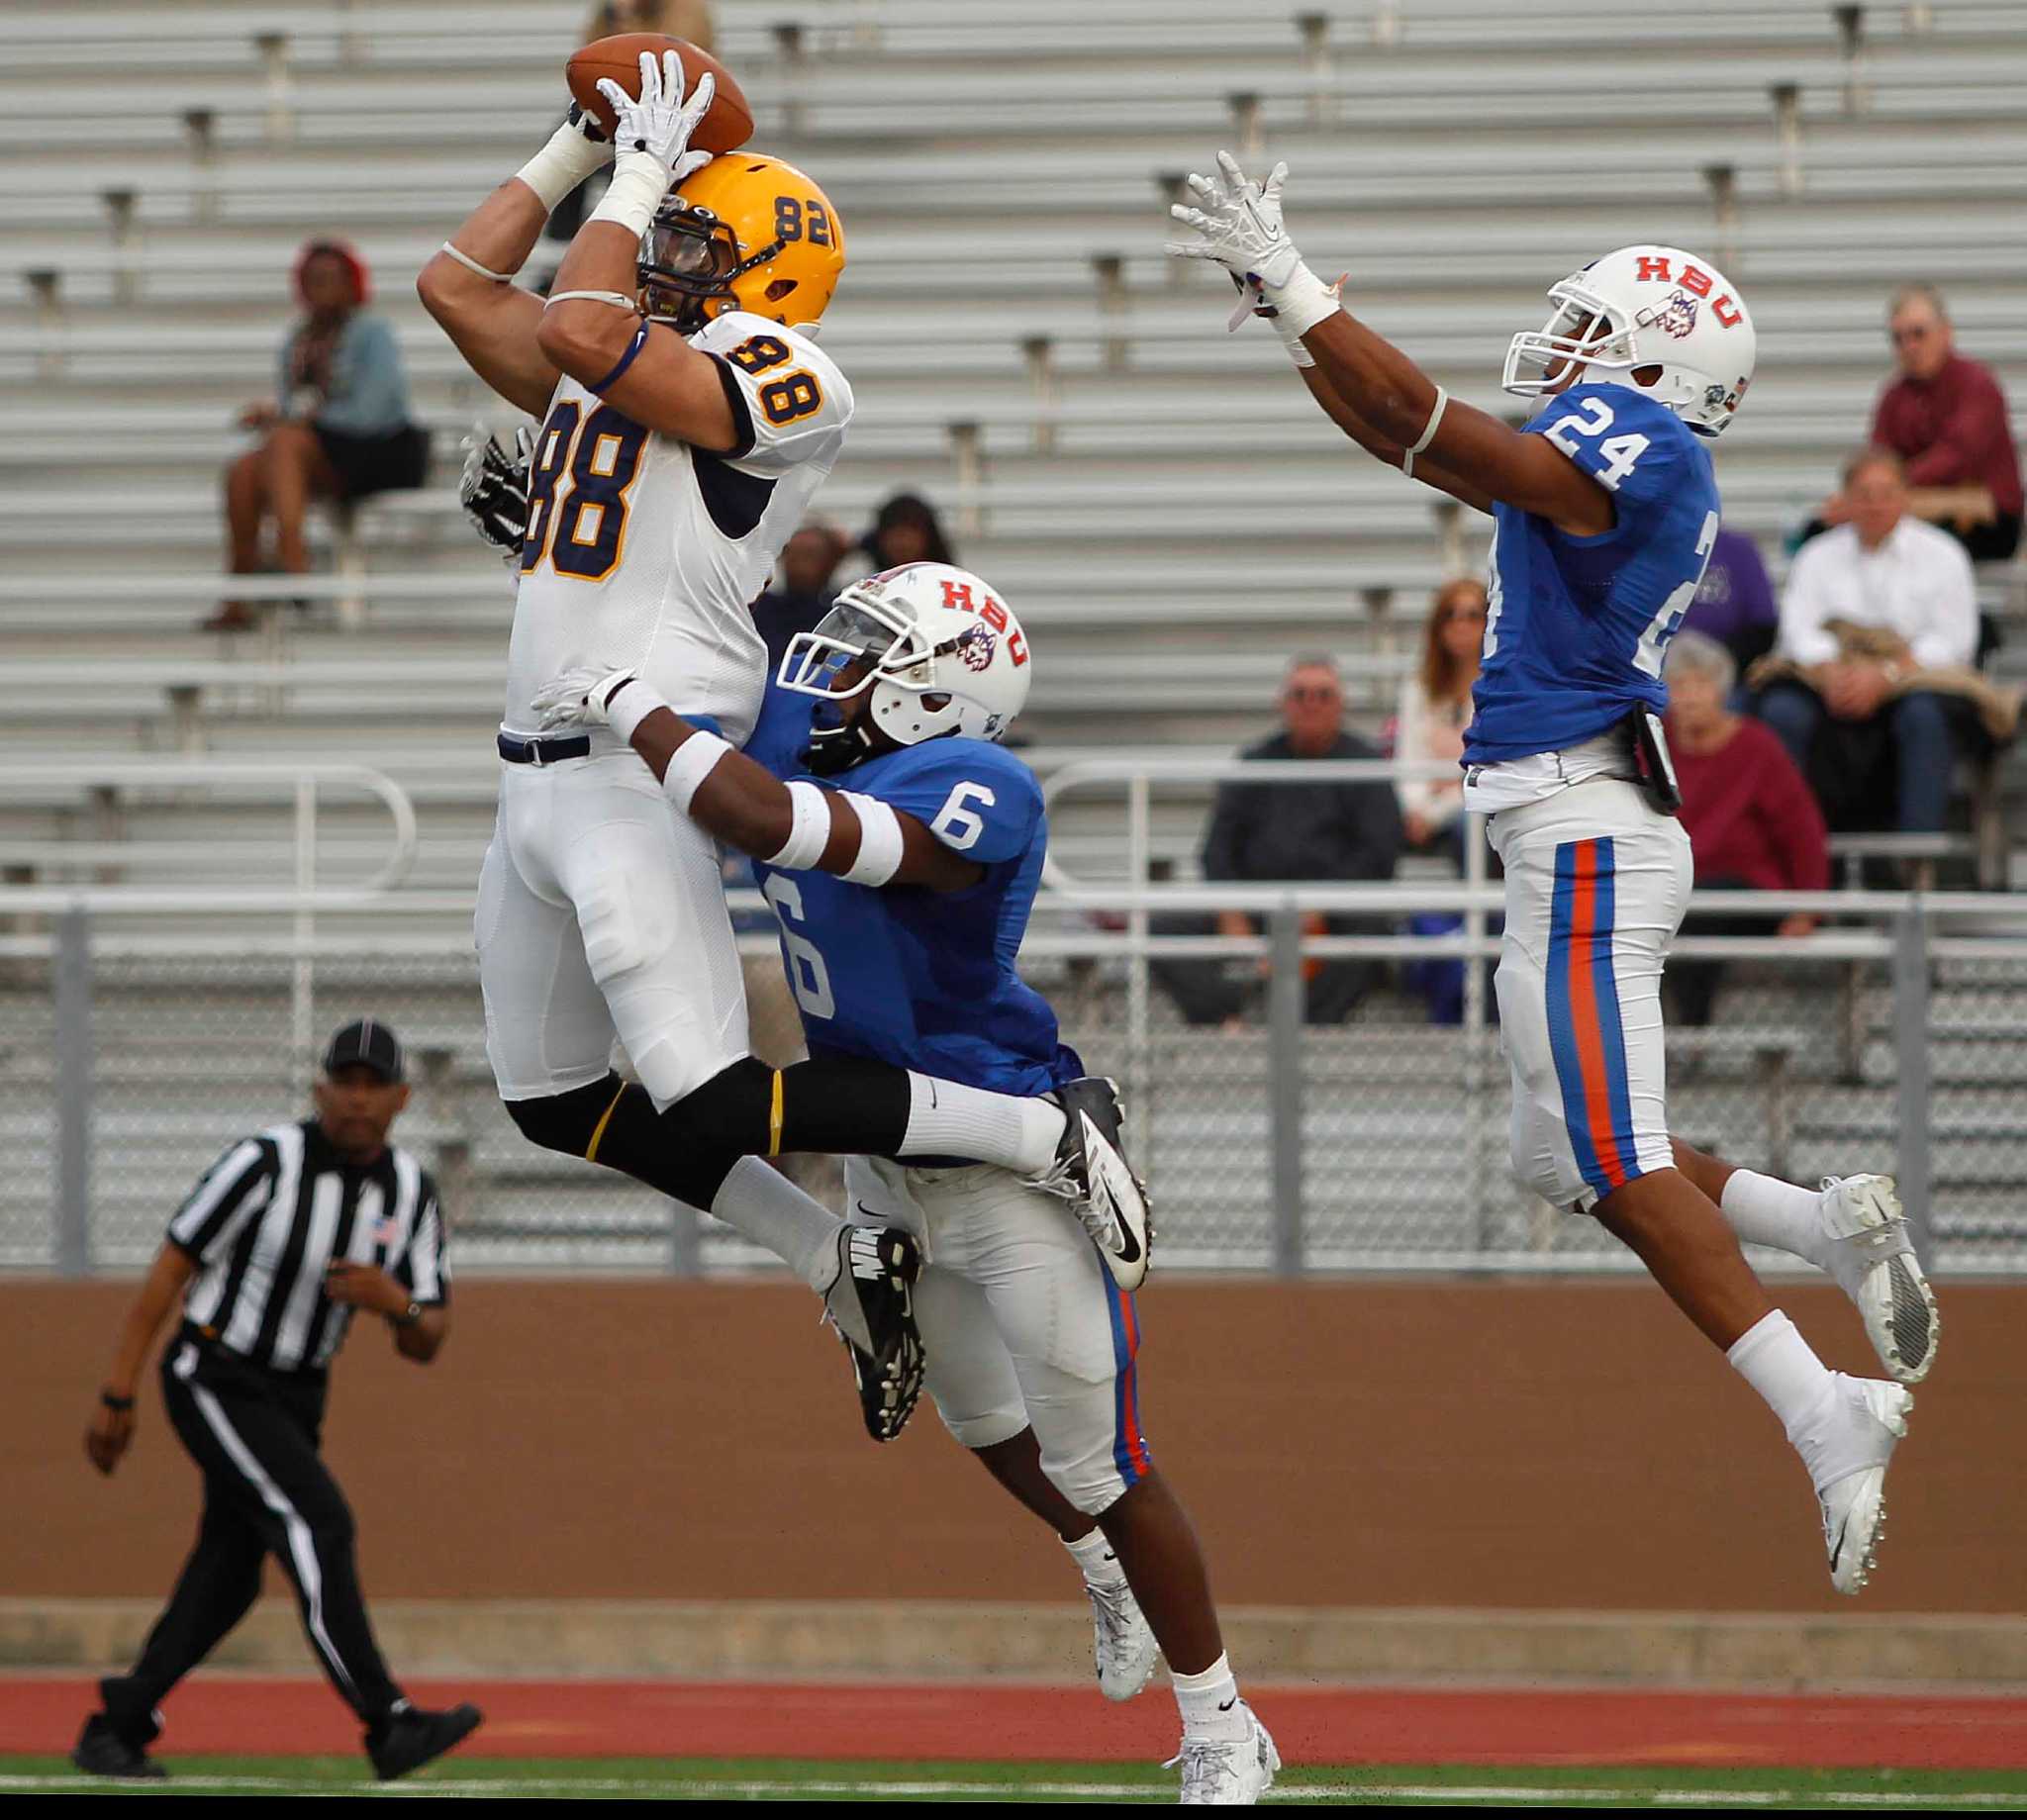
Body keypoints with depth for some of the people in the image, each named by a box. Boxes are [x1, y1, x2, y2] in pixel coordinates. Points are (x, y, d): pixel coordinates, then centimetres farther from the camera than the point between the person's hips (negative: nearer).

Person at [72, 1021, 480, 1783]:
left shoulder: (412, 1193, -2)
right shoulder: (263, 1164, -18)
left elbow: (425, 1343, -1)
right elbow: (168, 1272, -13)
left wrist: (395, 1302, -26)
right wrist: (115, 1398, -13)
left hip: (294, 1402, 7)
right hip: (213, 1384, -7)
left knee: (228, 1580, 11)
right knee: (316, 1520, -22)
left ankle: (115, 1733, 26)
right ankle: (388, 1727, -29)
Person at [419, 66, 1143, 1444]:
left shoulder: (781, 378, -8)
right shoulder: (620, 363, 18)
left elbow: (584, 334, -20)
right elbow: (458, 283, 24)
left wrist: (640, 172, -8)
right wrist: (585, 142, 20)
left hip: (646, 777, -10)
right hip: (538, 776, 10)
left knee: (713, 1107, -17)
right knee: (556, 1104, 14)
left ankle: (1052, 1135, -5)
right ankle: (845, 1266, 23)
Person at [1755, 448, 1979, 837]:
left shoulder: (1941, 554, 10)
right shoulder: (1817, 557, 17)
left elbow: (1954, 642, -2)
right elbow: (1800, 629, 1)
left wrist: (1884, 676, -18)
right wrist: (1832, 673, -22)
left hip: (1913, 677, -2)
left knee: (1923, 716, -36)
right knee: (1782, 712, -30)